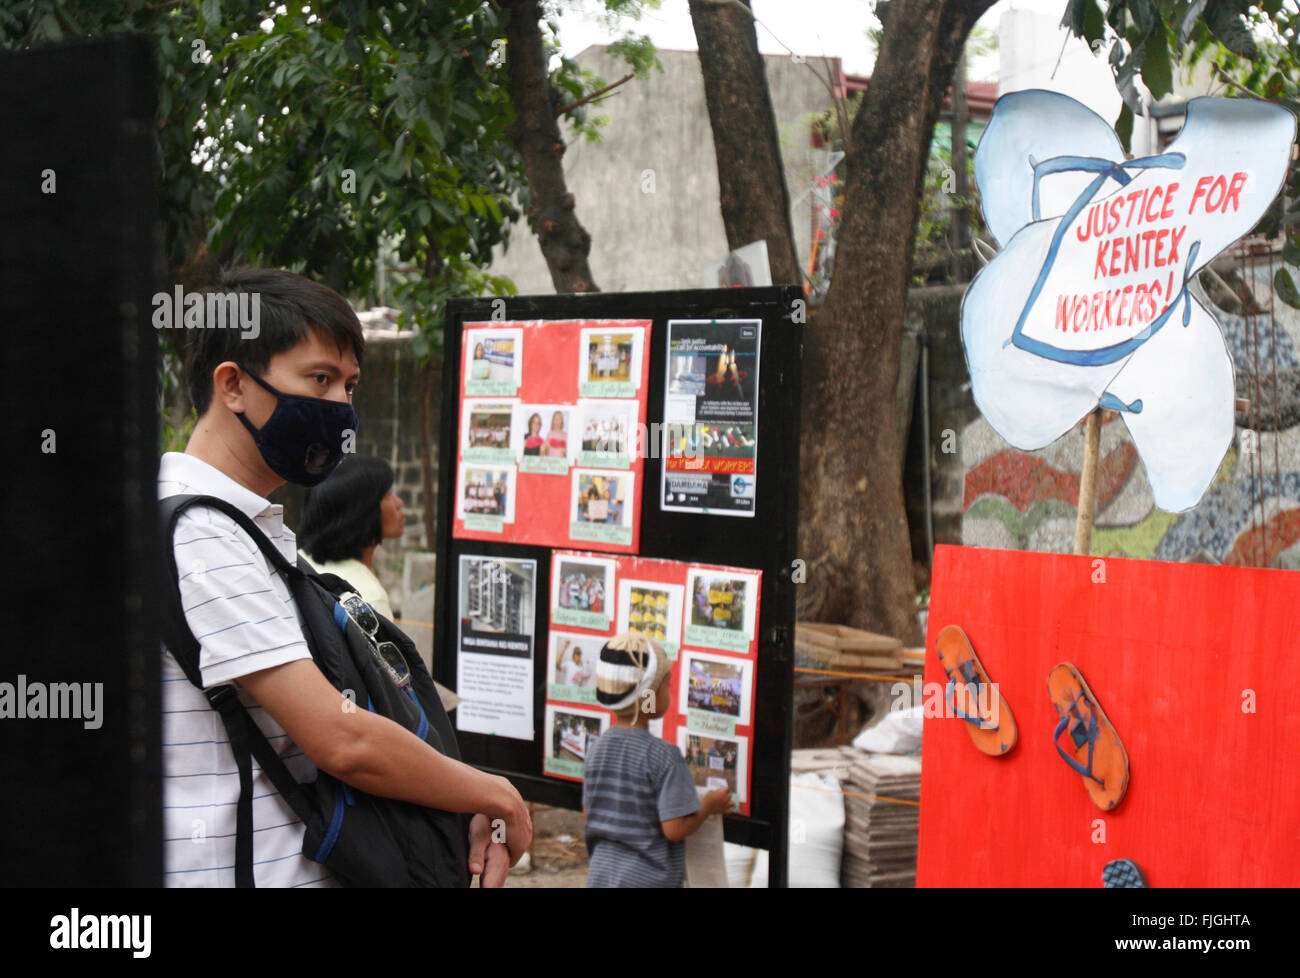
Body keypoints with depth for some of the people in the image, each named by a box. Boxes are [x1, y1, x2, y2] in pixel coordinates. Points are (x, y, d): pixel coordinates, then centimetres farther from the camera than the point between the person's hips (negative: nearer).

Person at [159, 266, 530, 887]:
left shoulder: (266, 532, 15)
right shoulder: (196, 534, -17)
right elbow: (345, 742, -22)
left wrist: (471, 812, 0)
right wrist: (494, 796, -8)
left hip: (303, 869, 9)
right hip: (227, 871, -9)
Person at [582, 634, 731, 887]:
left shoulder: (599, 746, 3)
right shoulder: (665, 757, -18)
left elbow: (588, 811, 11)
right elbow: (675, 827, -19)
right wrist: (709, 805, -3)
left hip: (601, 874, 7)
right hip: (650, 879, -7)